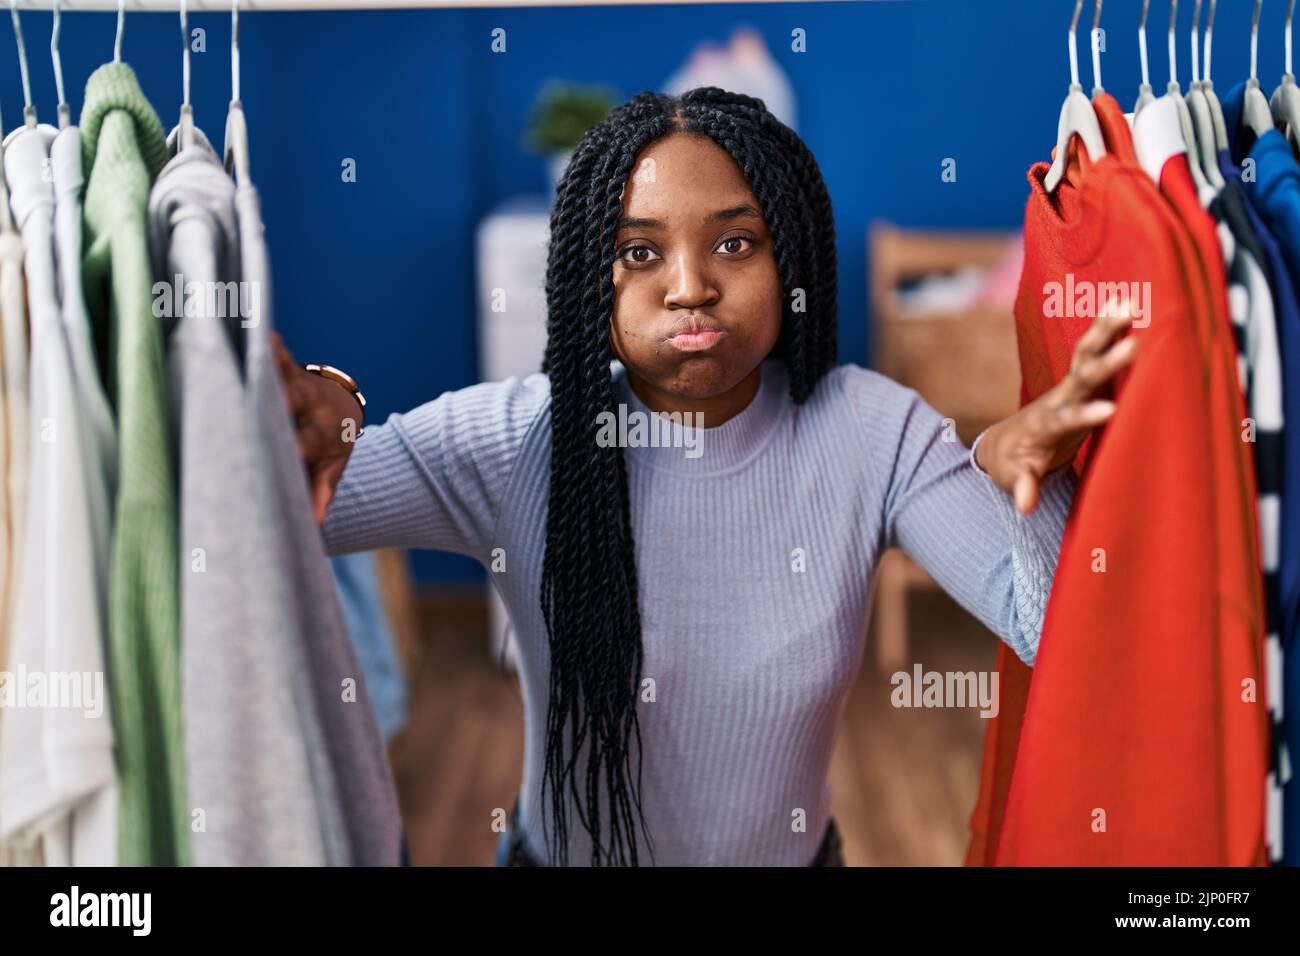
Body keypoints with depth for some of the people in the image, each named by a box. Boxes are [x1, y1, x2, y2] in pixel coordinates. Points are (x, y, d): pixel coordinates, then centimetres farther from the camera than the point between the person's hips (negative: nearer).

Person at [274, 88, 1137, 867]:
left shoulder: (872, 433, -18)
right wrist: (313, 427, -52)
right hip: (563, 848, -1)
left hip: (793, 850, 1)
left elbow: (1058, 627, -25)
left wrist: (1013, 470, -44)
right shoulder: (513, 440, -22)